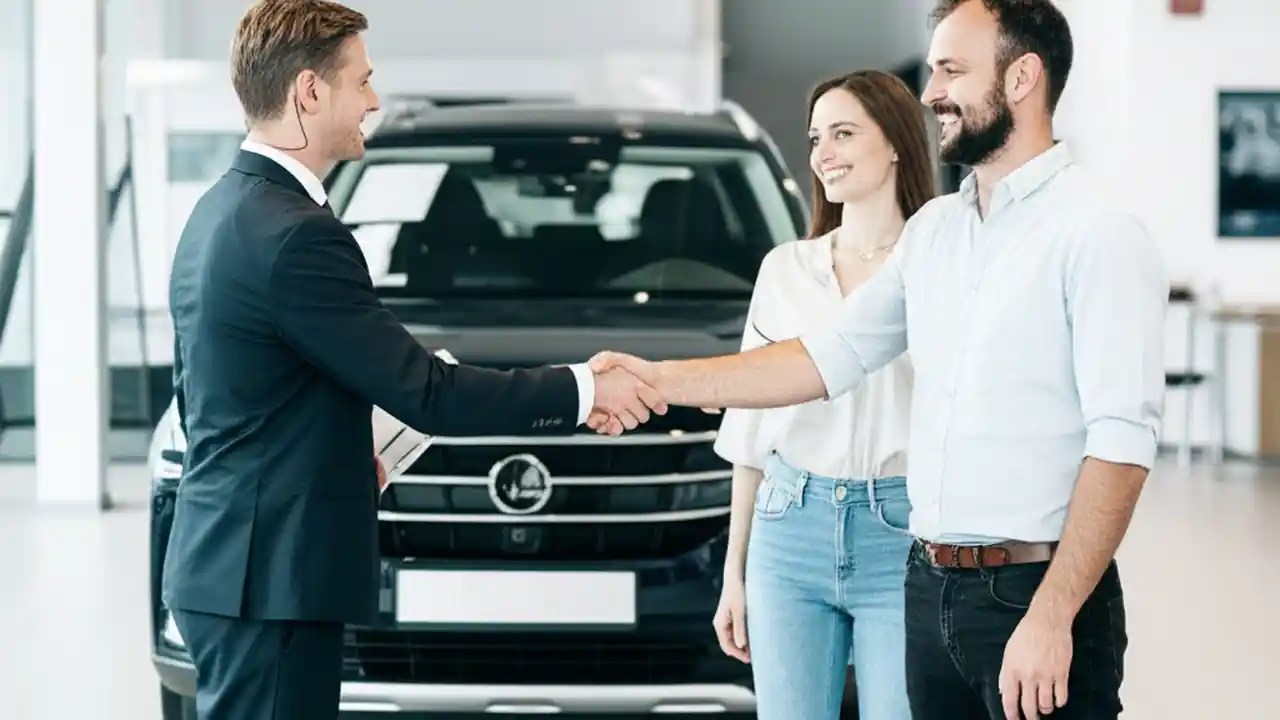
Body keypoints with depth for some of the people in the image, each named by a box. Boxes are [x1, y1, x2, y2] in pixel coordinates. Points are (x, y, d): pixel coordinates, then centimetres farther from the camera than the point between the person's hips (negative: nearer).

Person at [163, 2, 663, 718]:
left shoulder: (221, 211, 13)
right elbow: (426, 393, -19)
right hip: (273, 577, -10)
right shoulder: (296, 235, -20)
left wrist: (342, 455, 23)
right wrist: (584, 391, -10)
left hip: (225, 563, 10)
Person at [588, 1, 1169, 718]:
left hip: (1036, 598, -7)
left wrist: (1051, 618, -21)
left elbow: (1123, 442, -16)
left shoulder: (1098, 234, -11)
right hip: (933, 583, 7)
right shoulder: (933, 229, 14)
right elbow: (830, 356, 16)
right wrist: (663, 379, 6)